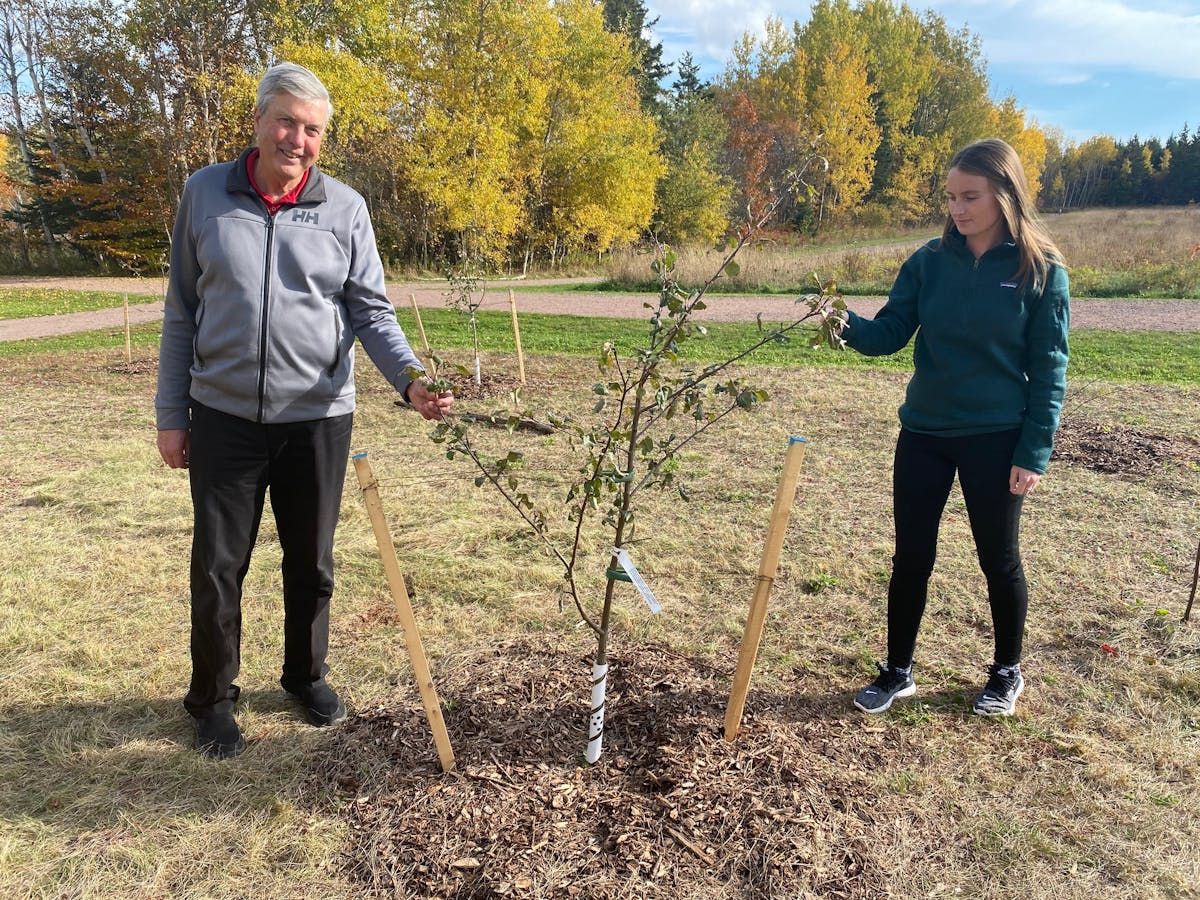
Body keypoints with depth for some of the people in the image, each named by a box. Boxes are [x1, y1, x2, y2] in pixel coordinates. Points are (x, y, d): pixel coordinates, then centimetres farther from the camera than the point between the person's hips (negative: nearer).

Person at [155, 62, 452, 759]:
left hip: (319, 417, 0)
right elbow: (182, 312, 4)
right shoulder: (205, 193, 2)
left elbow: (371, 309, -3)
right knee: (218, 567, 7)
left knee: (312, 562, 14)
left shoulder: (345, 208, 0)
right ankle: (213, 698, 27)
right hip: (224, 416, 0)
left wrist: (411, 380, -21)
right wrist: (171, 414, 3)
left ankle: (307, 674, 36)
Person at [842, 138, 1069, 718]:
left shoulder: (1041, 270, -7)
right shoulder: (930, 261, 1)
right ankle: (898, 672, 25)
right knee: (911, 556, 9)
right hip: (923, 433, 3)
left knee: (999, 560, 11)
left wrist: (1034, 453, -11)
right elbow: (889, 333, -2)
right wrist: (848, 325, -23)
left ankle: (1006, 673, 34)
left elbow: (1048, 370, -7)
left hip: (997, 439, -3)